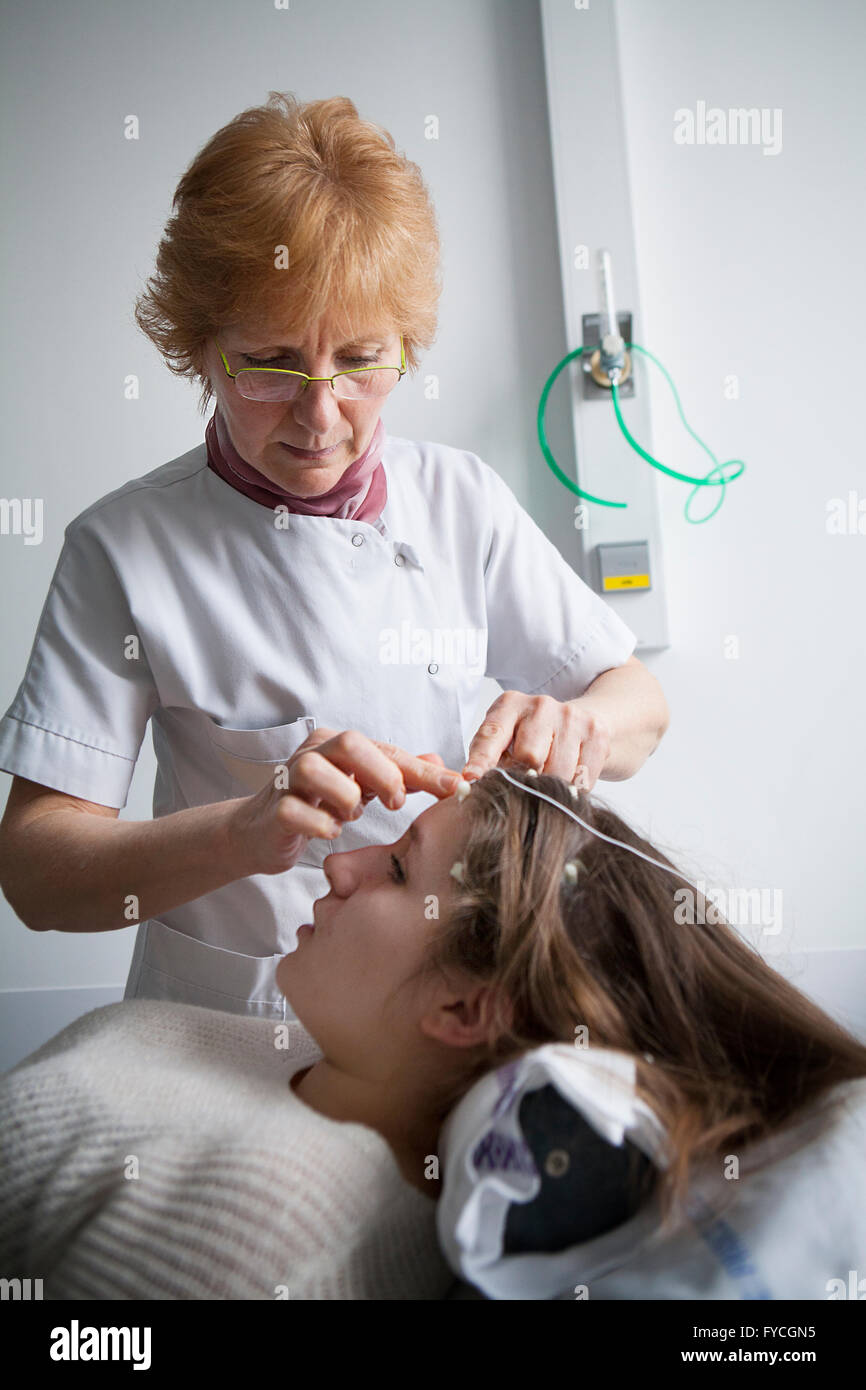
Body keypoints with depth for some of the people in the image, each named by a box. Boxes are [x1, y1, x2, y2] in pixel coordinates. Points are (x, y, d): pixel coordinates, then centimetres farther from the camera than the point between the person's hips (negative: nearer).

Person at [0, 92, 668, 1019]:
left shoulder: (461, 499, 4)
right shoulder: (122, 547, -6)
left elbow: (638, 700, 10)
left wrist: (574, 729, -13)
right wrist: (248, 829, -26)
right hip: (226, 1036, -2)